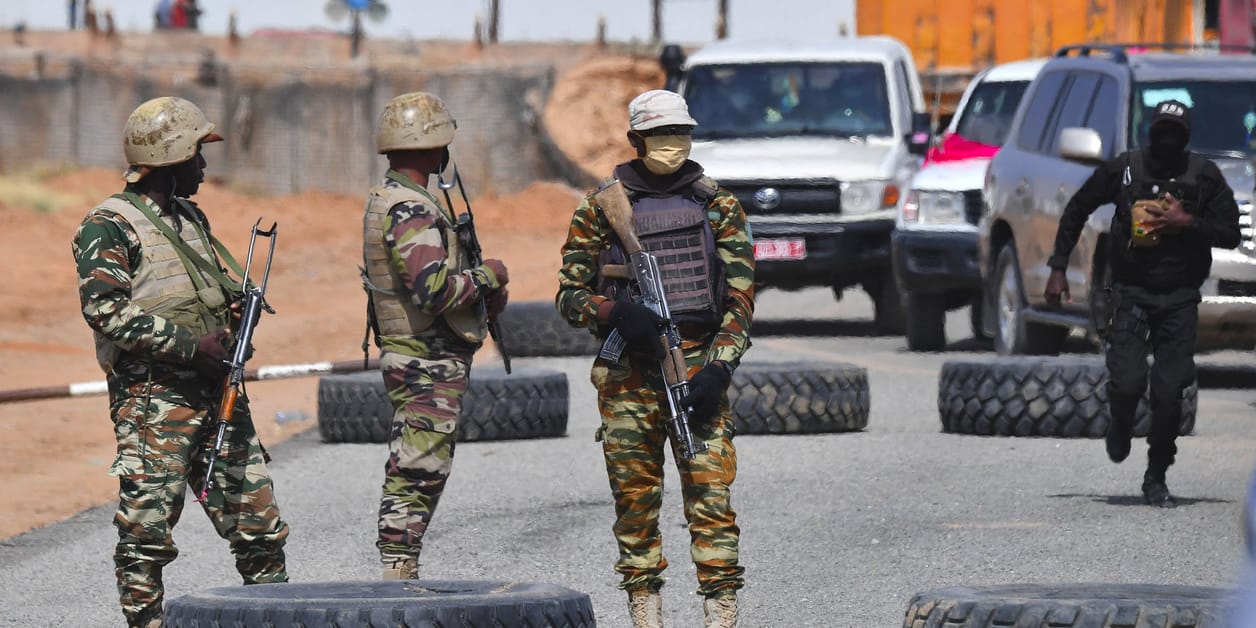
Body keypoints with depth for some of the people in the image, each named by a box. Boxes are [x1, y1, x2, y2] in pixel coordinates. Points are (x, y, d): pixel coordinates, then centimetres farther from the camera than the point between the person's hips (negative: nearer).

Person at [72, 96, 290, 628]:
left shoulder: (191, 218, 18)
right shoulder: (109, 226, -8)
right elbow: (105, 310, -18)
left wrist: (237, 308, 6)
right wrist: (191, 343, -20)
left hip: (217, 393, 7)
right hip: (153, 399, -7)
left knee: (257, 516, 6)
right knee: (147, 525, -5)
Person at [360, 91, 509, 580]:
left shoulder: (384, 200, 14)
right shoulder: (411, 211, -19)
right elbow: (435, 288, -29)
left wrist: (481, 288, 9)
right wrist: (487, 276, -12)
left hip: (410, 359, 11)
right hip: (428, 362, -11)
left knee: (412, 475, 14)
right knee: (418, 474, -9)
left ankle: (401, 577, 18)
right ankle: (398, 572, -9)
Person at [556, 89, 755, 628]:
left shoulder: (718, 206, 7)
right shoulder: (600, 210, 6)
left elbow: (741, 296, 4)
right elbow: (569, 296, 7)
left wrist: (718, 367, -8)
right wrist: (613, 312, -15)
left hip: (699, 365, 0)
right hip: (628, 374, 1)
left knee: (710, 492, -9)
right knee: (635, 496, 2)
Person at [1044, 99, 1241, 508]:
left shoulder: (1204, 176, 2)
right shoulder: (1123, 169, 1)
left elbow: (1230, 234, 1)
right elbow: (1077, 210, 14)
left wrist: (1187, 223, -15)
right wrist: (1058, 267, 10)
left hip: (1179, 299, 0)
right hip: (1130, 293, 0)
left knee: (1169, 392, -5)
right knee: (1126, 382, -13)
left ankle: (1157, 478, 11)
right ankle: (1120, 427, 23)